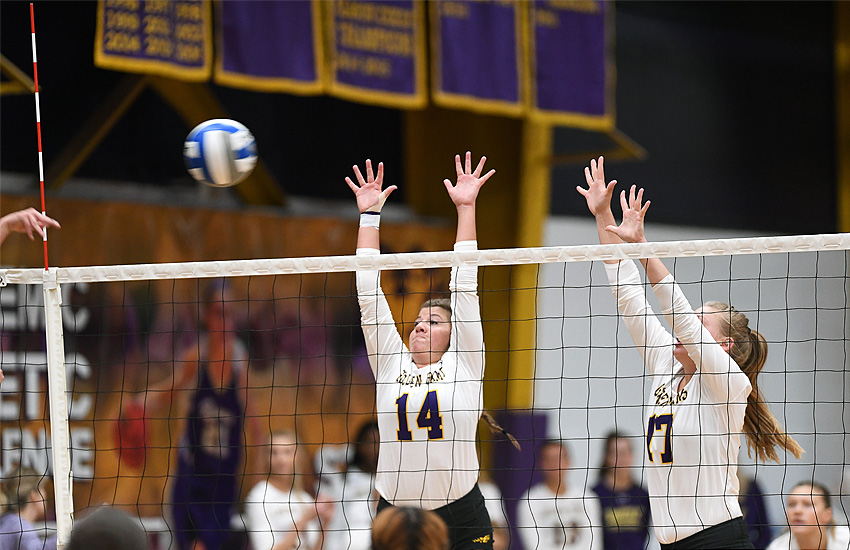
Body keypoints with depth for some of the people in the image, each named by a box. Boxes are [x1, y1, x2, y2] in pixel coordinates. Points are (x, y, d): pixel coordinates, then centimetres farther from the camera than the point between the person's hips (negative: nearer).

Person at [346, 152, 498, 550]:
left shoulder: (464, 364, 6)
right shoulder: (390, 365, 11)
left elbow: (464, 288, 4)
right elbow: (369, 294, 11)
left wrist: (466, 208, 2)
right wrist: (369, 215, 10)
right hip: (395, 516, 2)